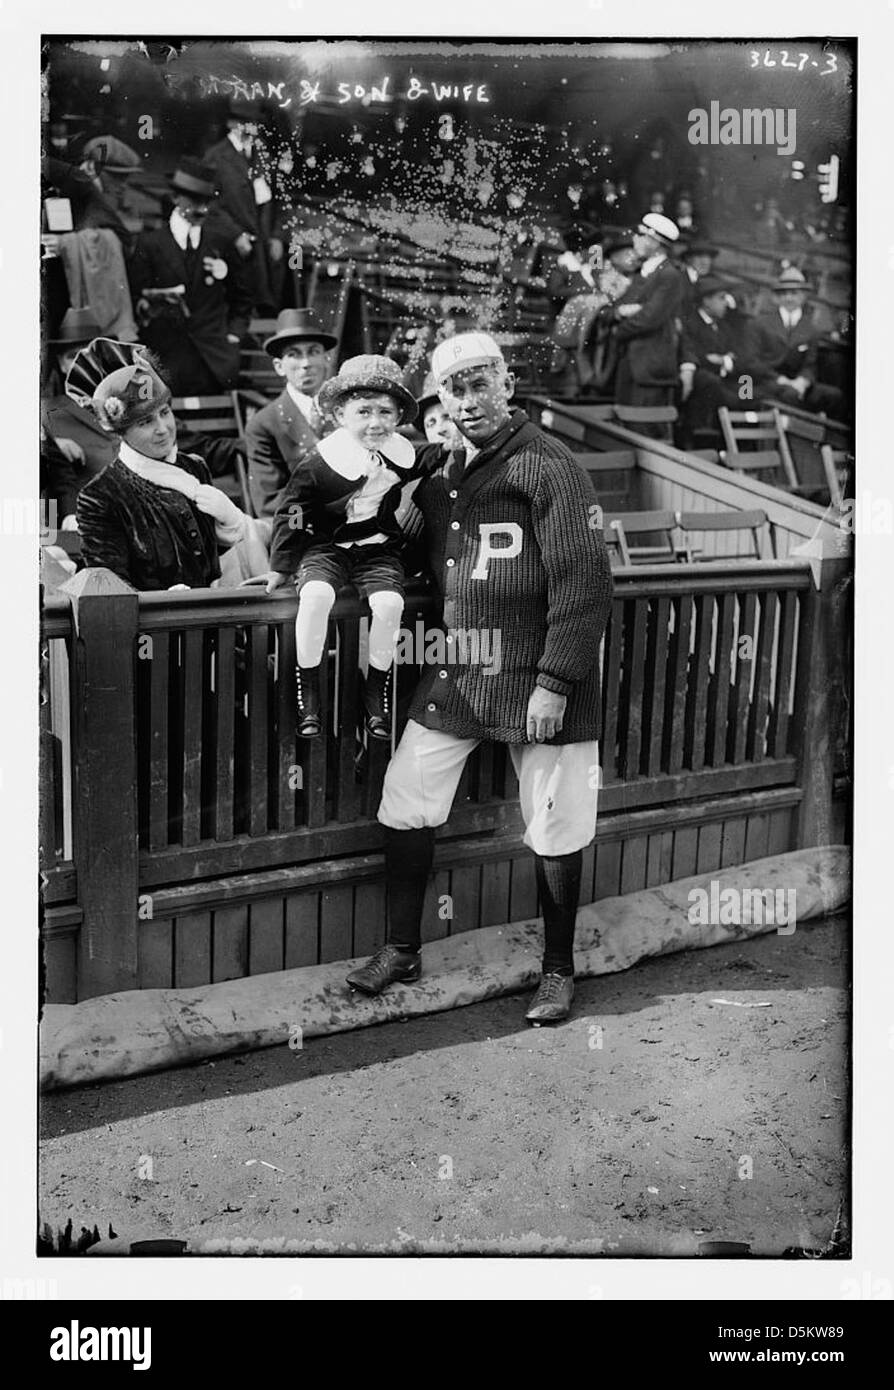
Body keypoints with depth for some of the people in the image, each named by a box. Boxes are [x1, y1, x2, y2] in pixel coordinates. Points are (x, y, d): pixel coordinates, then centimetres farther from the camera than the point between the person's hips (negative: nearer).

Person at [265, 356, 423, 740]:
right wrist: (280, 567, 2)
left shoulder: (403, 456, -2)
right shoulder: (321, 461, -14)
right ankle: (307, 690, -14)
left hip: (378, 549, 3)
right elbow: (290, 513, -4)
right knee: (315, 595, -32)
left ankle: (376, 690, -3)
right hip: (326, 546, -3)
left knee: (389, 602, -25)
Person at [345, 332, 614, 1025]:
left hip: (537, 679, -6)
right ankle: (402, 949, 23)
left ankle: (559, 970, 23)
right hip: (455, 675, 6)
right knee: (404, 802, 6)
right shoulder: (437, 467, 9)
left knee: (555, 832, 4)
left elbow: (586, 581, -15)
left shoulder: (548, 466, -11)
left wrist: (555, 682, -18)